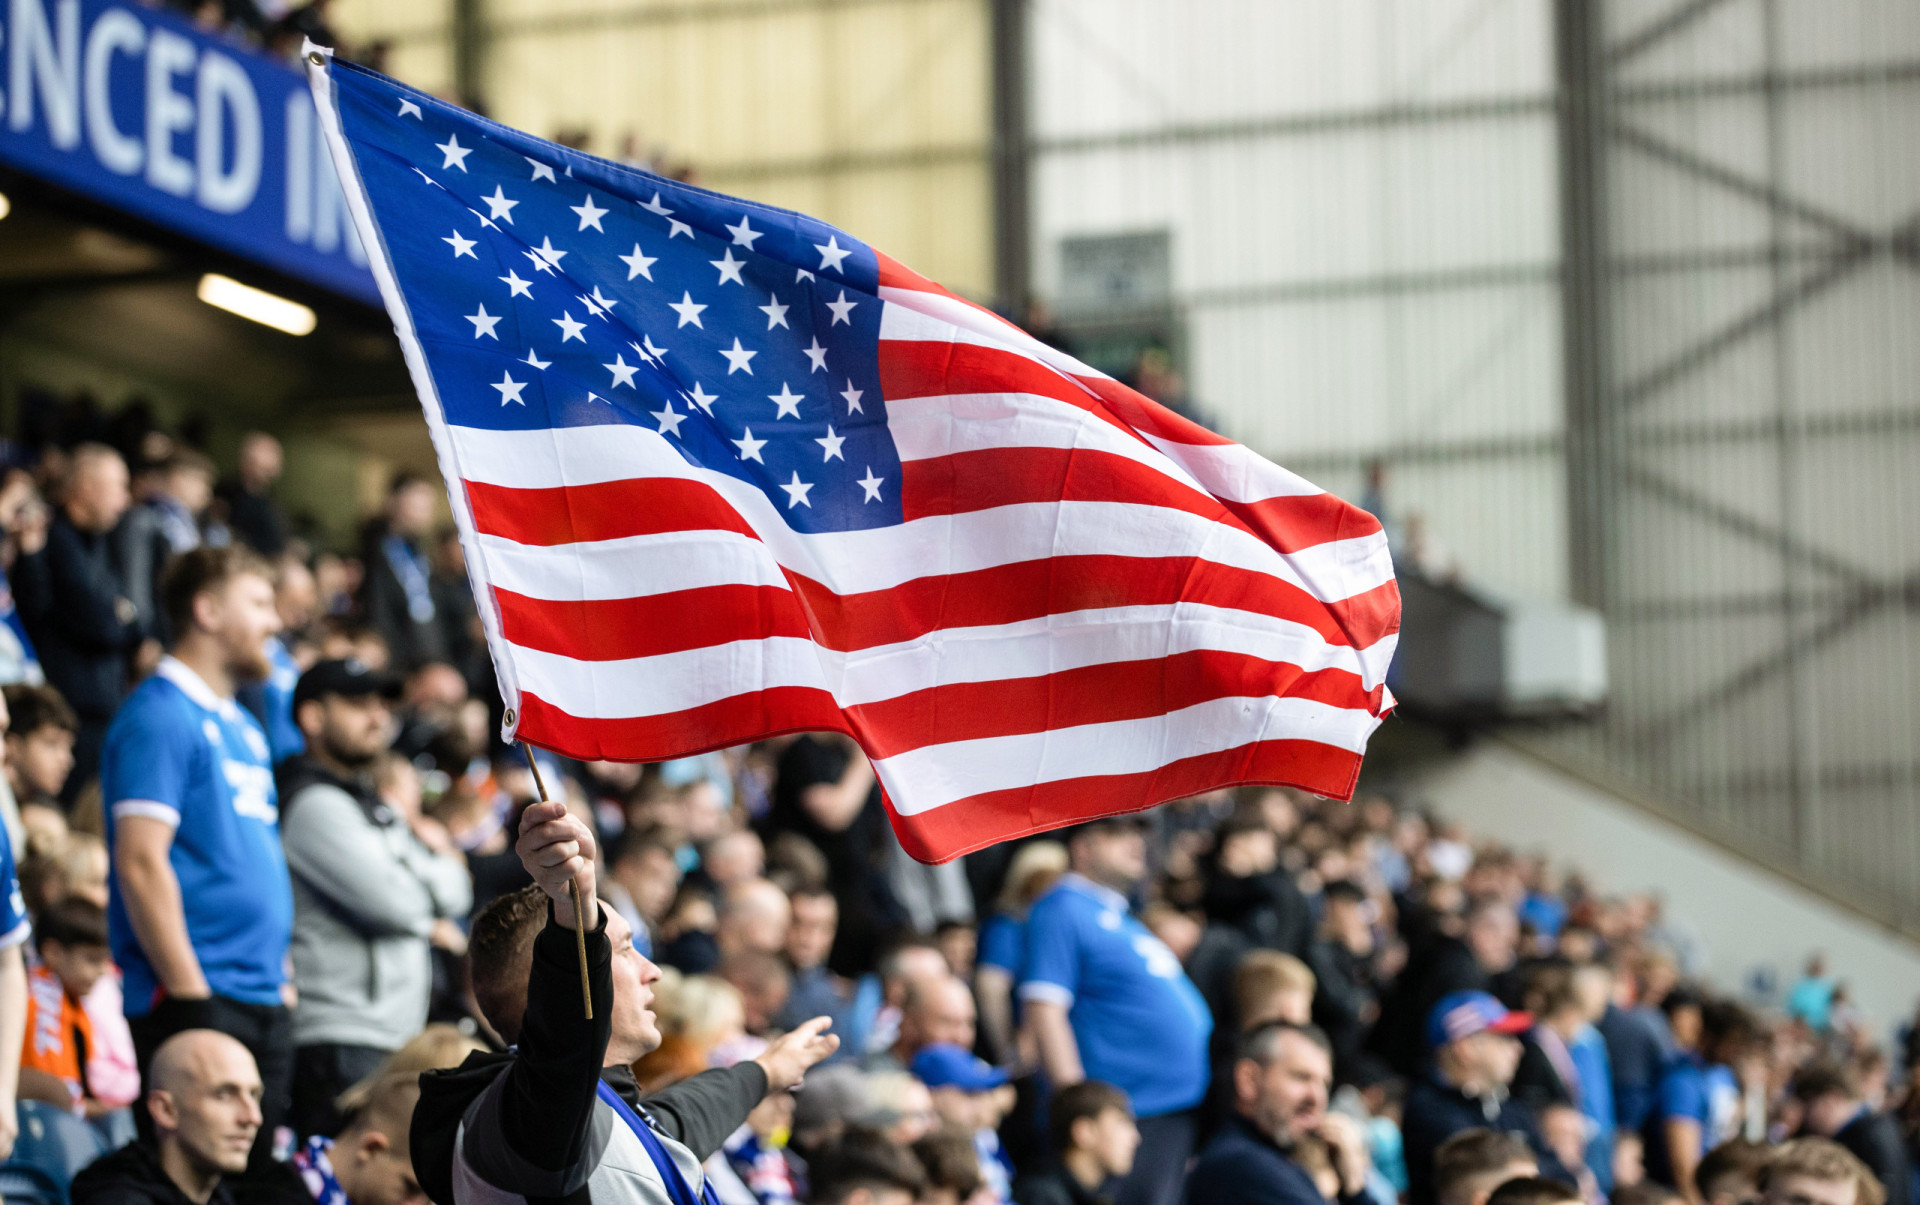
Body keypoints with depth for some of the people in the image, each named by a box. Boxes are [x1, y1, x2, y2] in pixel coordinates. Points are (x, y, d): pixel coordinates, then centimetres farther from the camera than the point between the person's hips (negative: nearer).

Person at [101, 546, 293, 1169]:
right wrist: (191, 996, -19)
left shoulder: (241, 727, 20)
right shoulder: (161, 716, -10)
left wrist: (281, 979, 18)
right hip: (199, 1002, -9)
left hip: (263, 1001, 9)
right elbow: (140, 862, -17)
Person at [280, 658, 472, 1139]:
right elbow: (392, 900, -16)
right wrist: (443, 867, 5)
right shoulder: (315, 803, -8)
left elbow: (456, 895, 24)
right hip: (341, 1040, -10)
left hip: (393, 1036, 10)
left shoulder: (369, 805, 24)